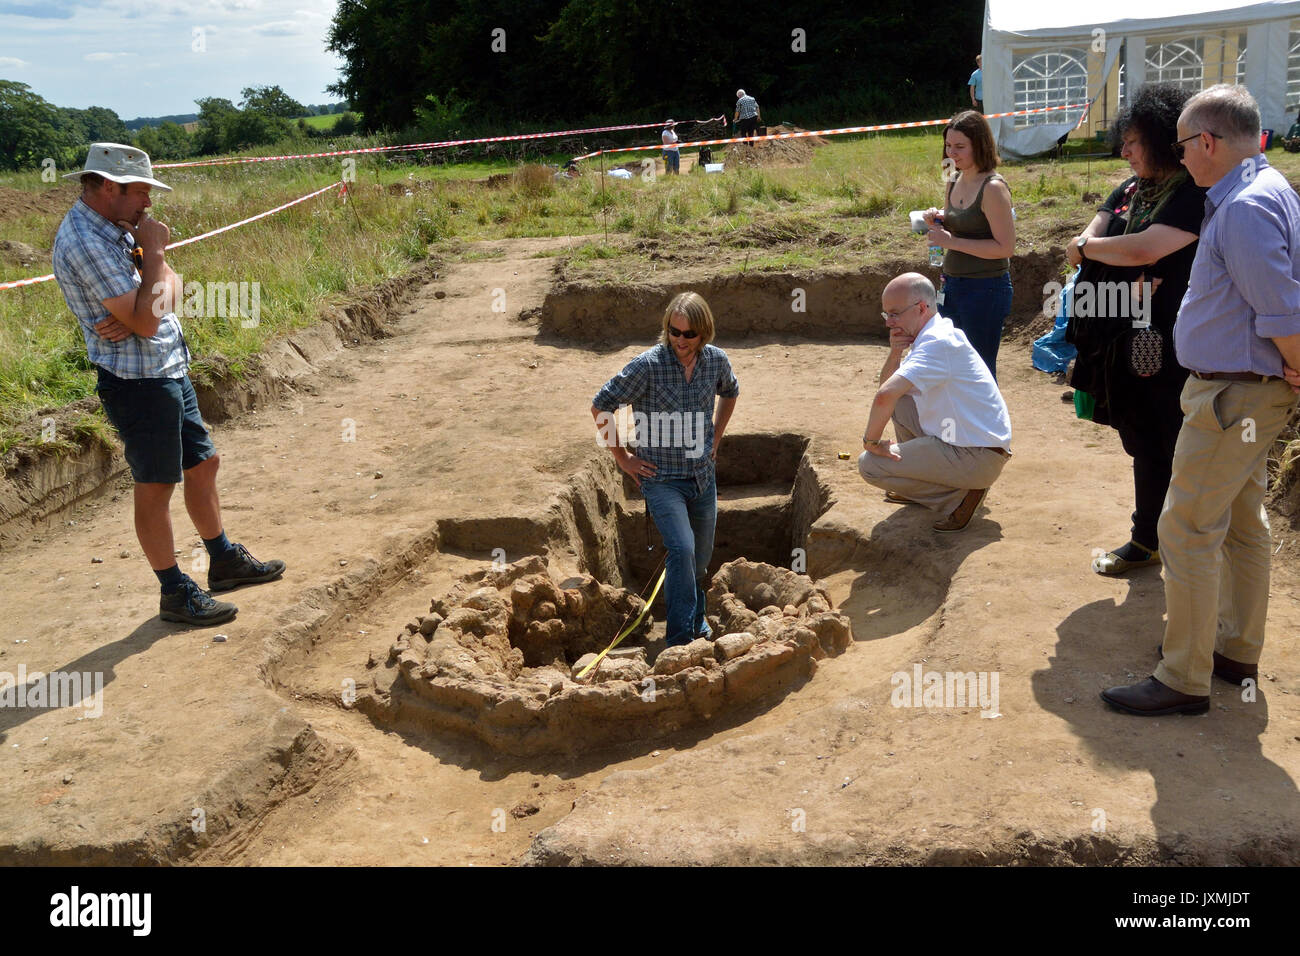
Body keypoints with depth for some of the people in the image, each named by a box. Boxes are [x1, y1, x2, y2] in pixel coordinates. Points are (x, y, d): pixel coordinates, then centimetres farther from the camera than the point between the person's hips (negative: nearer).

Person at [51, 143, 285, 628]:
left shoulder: (115, 228, 10)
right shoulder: (84, 242, -20)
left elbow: (172, 287, 5)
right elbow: (146, 322, -25)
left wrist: (134, 315, -15)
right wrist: (153, 251, -15)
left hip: (169, 370, 10)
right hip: (137, 382, -10)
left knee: (203, 463, 17)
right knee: (155, 486, 1)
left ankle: (224, 560, 33)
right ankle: (175, 592, 13)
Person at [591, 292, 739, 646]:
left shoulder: (716, 360, -2)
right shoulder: (648, 365, -16)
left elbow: (730, 393, 22)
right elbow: (600, 407, -9)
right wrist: (623, 458, -6)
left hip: (703, 475, 5)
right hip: (661, 477, -5)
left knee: (702, 556, 16)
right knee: (682, 549, -21)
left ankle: (696, 616, 44)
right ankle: (680, 640, -12)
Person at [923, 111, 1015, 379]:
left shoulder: (993, 188, -15)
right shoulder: (954, 181, 8)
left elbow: (1005, 247, -20)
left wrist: (952, 241, -21)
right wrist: (935, 222, 0)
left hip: (986, 289, -8)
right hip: (953, 285, 8)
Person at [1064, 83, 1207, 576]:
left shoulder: (1195, 196, -15)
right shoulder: (1131, 189, 11)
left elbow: (1144, 248, -27)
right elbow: (1086, 242, 3)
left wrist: (1086, 248, -10)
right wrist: (1123, 275, -16)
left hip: (1173, 352, -8)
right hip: (1125, 345, 8)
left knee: (1180, 451, 2)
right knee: (1143, 446, 18)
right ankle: (1147, 540, 32)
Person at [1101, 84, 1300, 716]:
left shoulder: (1245, 208, -22)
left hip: (1234, 394, -11)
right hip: (1242, 389, 11)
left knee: (1187, 529, -5)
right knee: (1242, 522, 18)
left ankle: (1184, 681, 4)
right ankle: (1237, 652, 33)